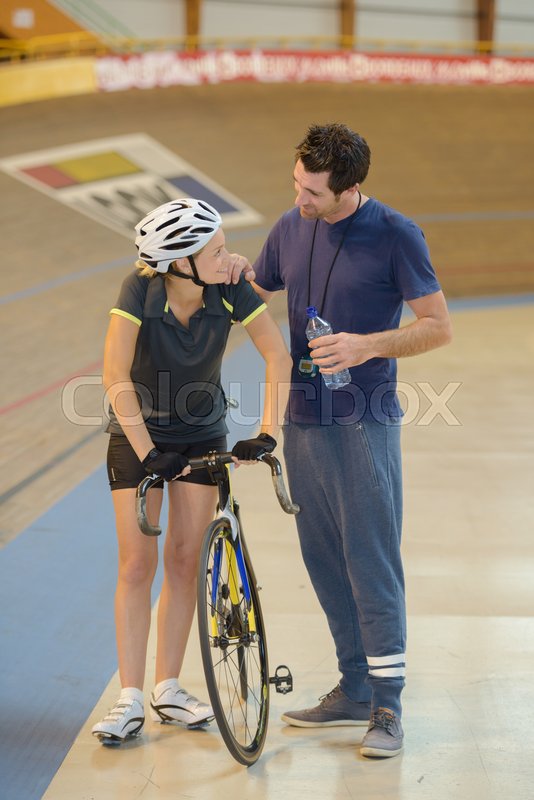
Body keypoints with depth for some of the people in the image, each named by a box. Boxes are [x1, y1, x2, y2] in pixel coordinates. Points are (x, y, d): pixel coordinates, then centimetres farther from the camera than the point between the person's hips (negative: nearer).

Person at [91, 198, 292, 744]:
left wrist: (267, 433, -25)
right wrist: (146, 451, -29)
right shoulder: (141, 290, -26)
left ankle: (168, 690, 14)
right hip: (138, 436, -2)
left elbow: (278, 357, -17)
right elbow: (116, 379, -27)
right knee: (136, 564, -4)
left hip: (202, 436, 2)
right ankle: (129, 699, 2)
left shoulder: (232, 290, -19)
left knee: (184, 561, 4)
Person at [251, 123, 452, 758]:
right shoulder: (290, 229, 8)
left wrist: (368, 344, -22)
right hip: (302, 419, 6)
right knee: (323, 560, 11)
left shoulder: (395, 236, -9)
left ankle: (387, 706, 3)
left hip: (364, 423, -6)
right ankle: (354, 689, 22)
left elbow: (438, 327, -7)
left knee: (371, 562, -5)